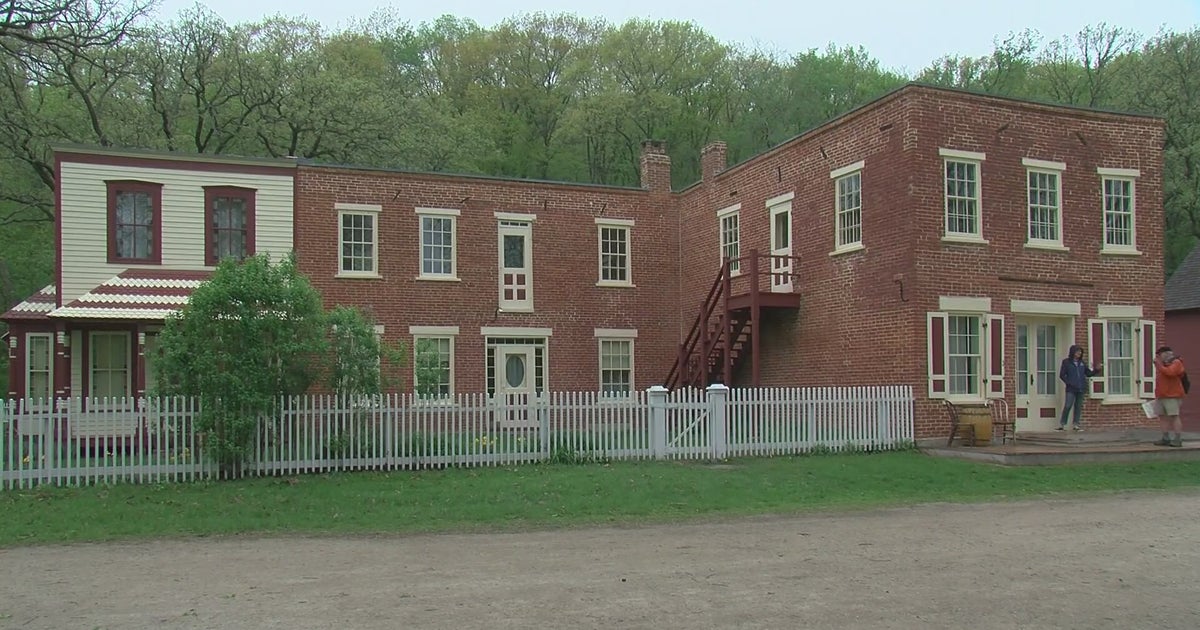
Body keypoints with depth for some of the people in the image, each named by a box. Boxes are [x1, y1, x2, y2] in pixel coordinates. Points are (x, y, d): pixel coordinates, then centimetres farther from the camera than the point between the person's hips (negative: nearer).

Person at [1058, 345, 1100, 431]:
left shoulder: (1082, 363, 14)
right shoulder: (1066, 362, 1)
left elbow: (1088, 373, 14)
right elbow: (1062, 375, -1)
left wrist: (1096, 370, -3)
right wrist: (1069, 383, -11)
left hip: (1081, 389, 5)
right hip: (1071, 389, -5)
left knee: (1078, 407, 6)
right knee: (1067, 406, -10)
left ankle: (1076, 424, 11)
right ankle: (1062, 424, -4)